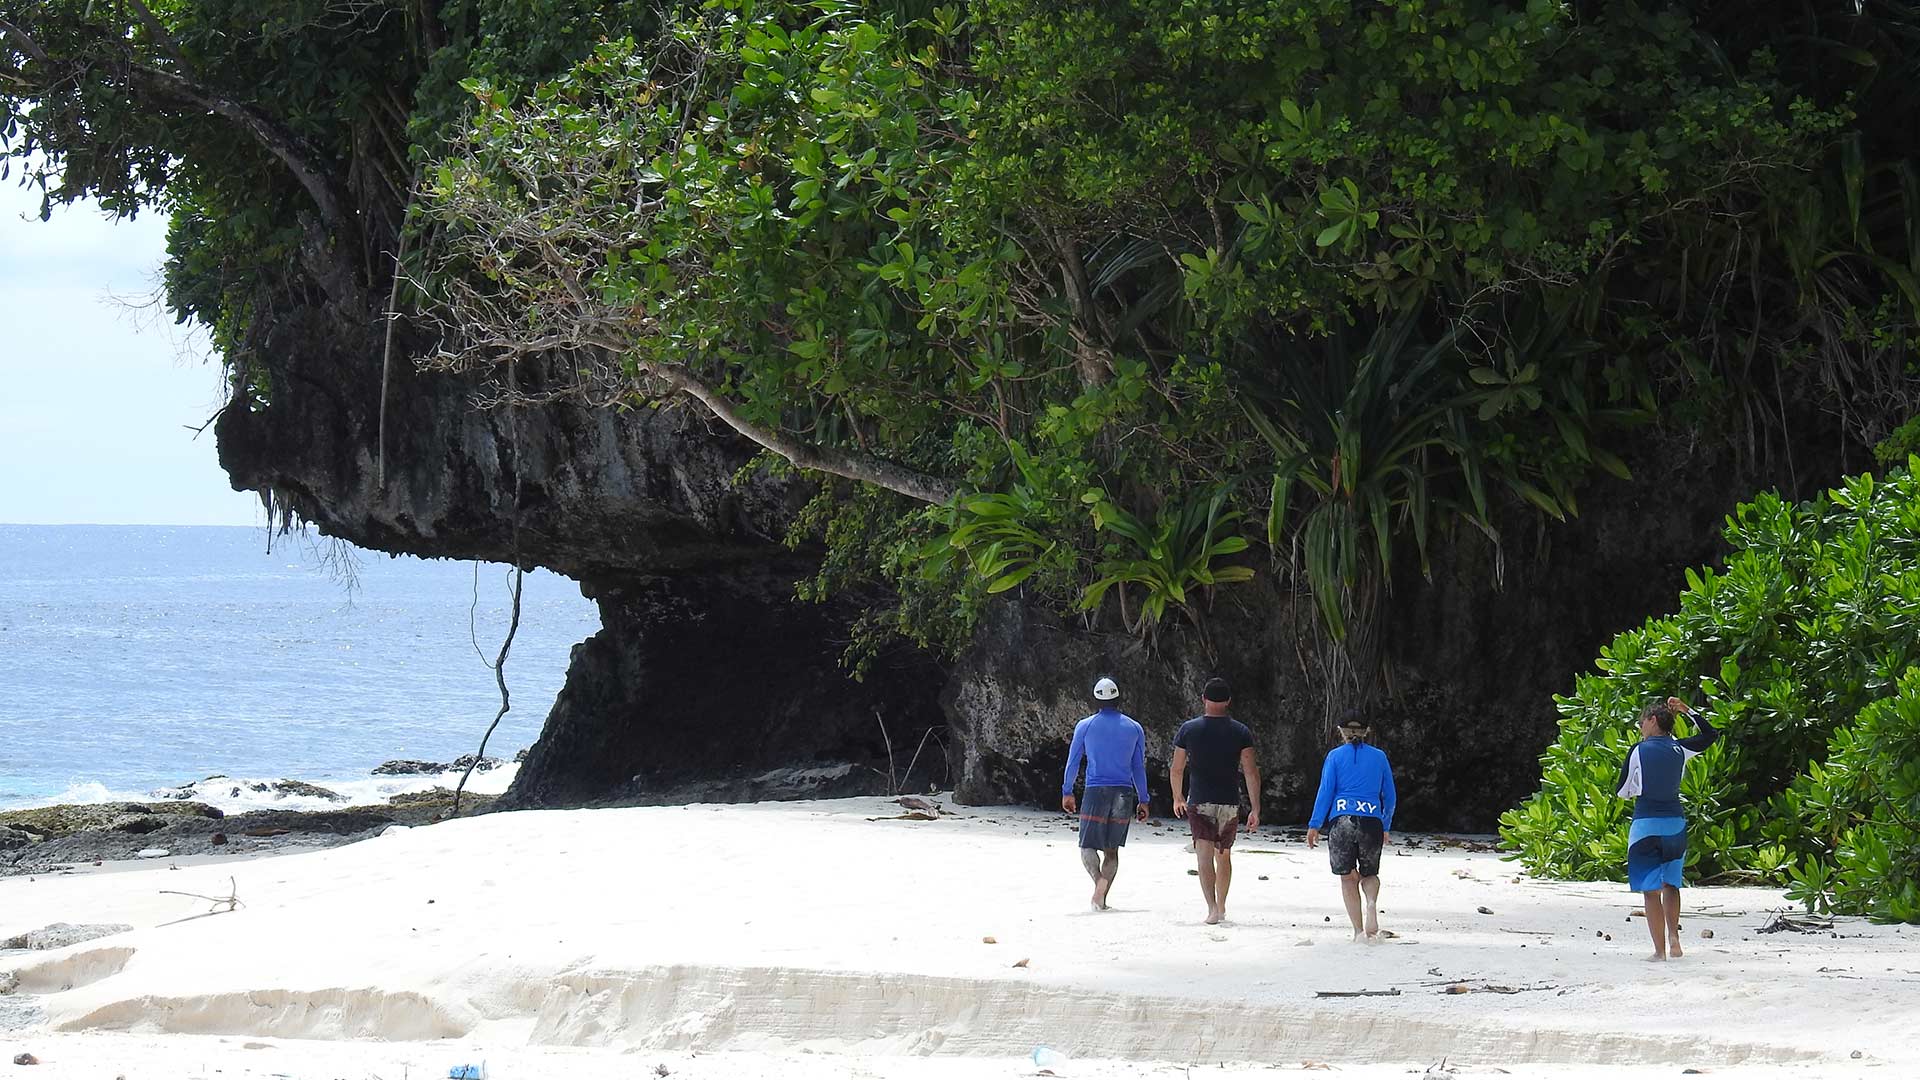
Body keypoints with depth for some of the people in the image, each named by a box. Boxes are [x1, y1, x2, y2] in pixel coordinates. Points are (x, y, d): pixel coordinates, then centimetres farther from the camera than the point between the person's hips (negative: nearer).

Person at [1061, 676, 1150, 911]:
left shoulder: (1085, 727, 0)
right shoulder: (1134, 729, 5)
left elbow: (1072, 762, 4)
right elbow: (1139, 768, 8)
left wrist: (1067, 792, 15)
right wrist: (1143, 801, 13)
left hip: (1096, 793, -2)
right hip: (1124, 794, 2)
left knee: (1088, 845, 1)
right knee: (1112, 849, 10)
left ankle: (1099, 880, -28)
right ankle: (1102, 898, 2)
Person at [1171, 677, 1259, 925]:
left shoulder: (1189, 729, -1)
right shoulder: (1241, 732, -1)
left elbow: (1177, 769, 5)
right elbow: (1251, 772, -5)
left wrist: (1178, 798, 22)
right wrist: (1255, 809, -2)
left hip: (1199, 802, -2)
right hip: (1229, 803, 2)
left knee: (1205, 856, -8)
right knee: (1224, 856, 18)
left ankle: (1212, 907, -25)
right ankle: (1221, 907, 30)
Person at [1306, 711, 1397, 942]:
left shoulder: (1335, 756, 5)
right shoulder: (1379, 757, 11)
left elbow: (1325, 792, 0)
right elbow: (1389, 796, 15)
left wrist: (1315, 825, 3)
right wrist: (1386, 827, 26)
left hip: (1342, 820, -1)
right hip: (1372, 821, 1)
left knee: (1348, 877, 8)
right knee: (1369, 873, 17)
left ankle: (1359, 931, -2)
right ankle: (1372, 902, -18)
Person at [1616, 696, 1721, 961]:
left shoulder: (1638, 751, -7)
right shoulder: (1680, 749, 2)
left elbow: (1623, 792, 0)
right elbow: (1711, 734, 20)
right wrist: (1687, 711, 19)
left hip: (1646, 825, -4)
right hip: (1676, 825, 4)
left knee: (1651, 890, 1)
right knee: (1670, 884, 22)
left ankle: (1660, 950, -1)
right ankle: (1673, 936, 8)